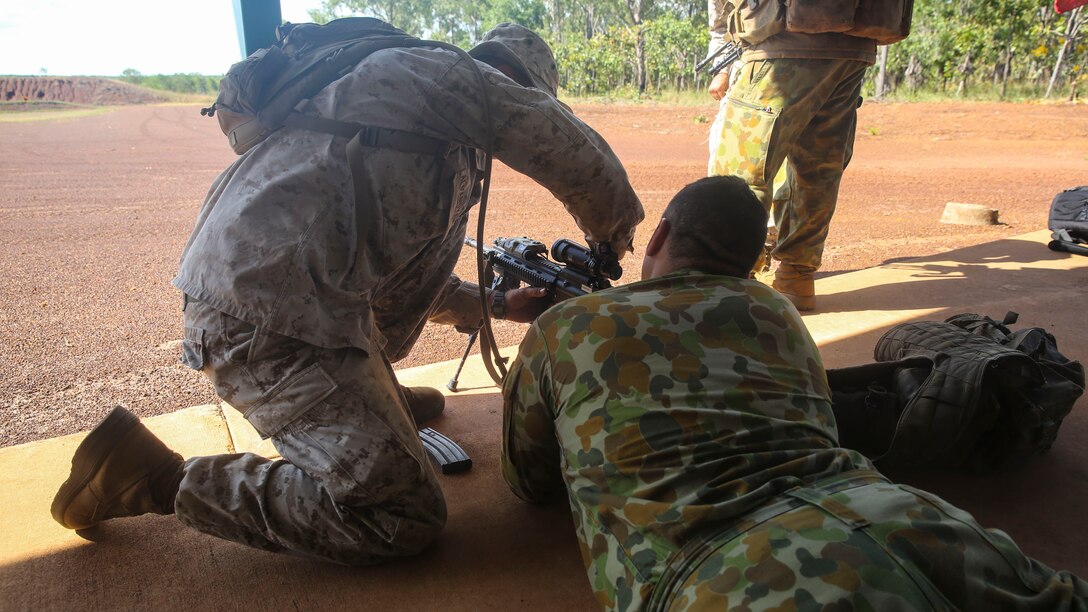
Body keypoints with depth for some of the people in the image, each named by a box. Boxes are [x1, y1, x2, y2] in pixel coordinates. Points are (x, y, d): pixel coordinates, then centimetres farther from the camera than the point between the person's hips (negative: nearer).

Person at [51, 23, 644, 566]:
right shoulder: (443, 71, -2)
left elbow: (400, 271, 31)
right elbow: (570, 150, -5)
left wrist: (499, 305, 35)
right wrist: (614, 232, 14)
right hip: (267, 315, -11)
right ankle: (161, 478, -7)